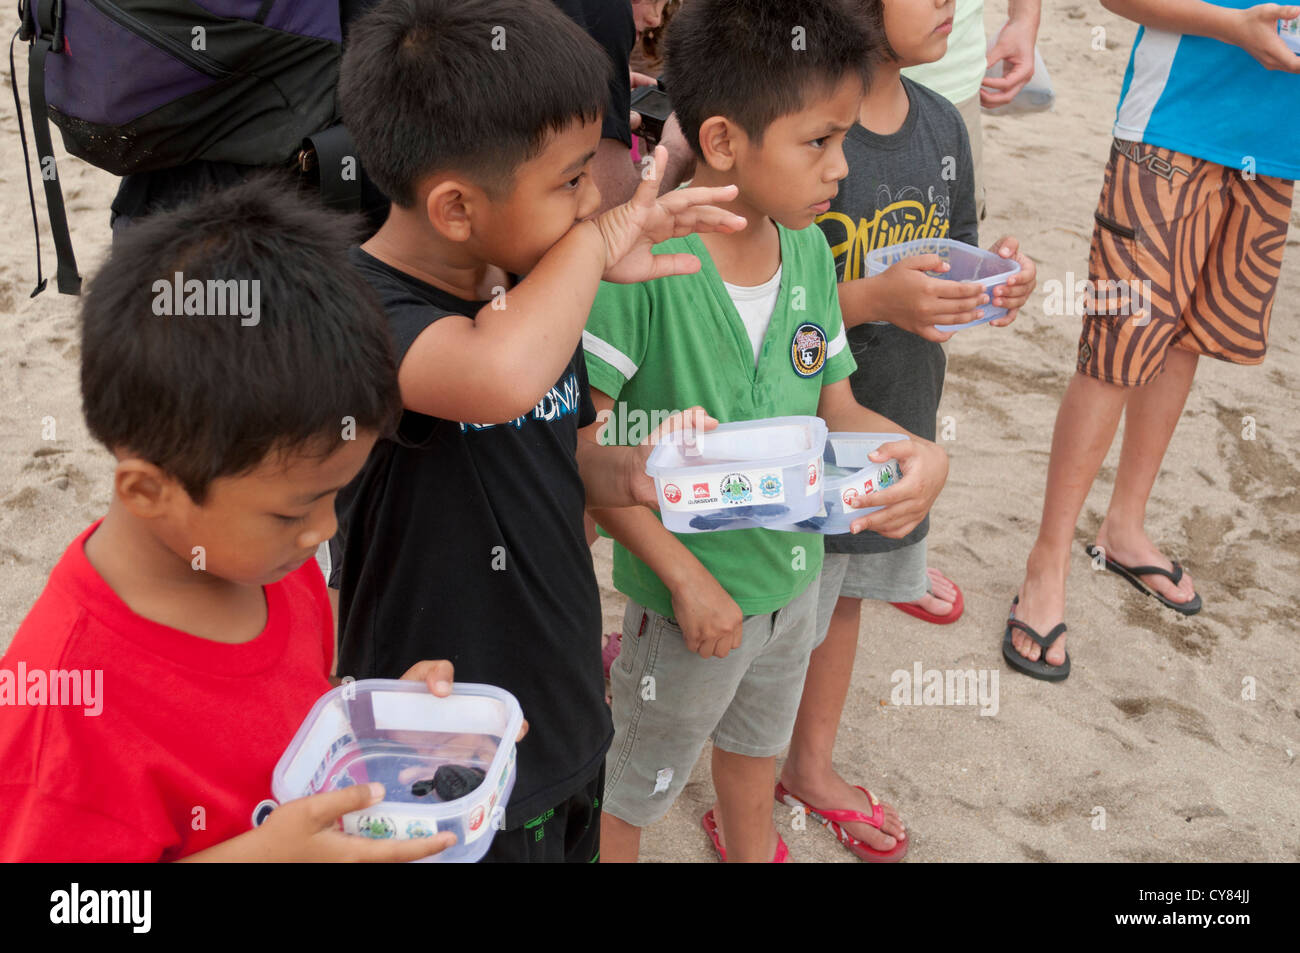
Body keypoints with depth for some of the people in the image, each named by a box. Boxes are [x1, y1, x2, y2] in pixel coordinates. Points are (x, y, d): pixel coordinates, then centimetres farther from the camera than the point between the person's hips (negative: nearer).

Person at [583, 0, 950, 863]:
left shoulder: (809, 250, -7)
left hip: (794, 566, 7)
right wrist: (684, 574, -24)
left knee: (757, 750, 32)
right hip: (690, 592, -6)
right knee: (633, 790, 19)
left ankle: (752, 851, 58)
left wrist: (923, 454, -17)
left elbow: (834, 406, 2)